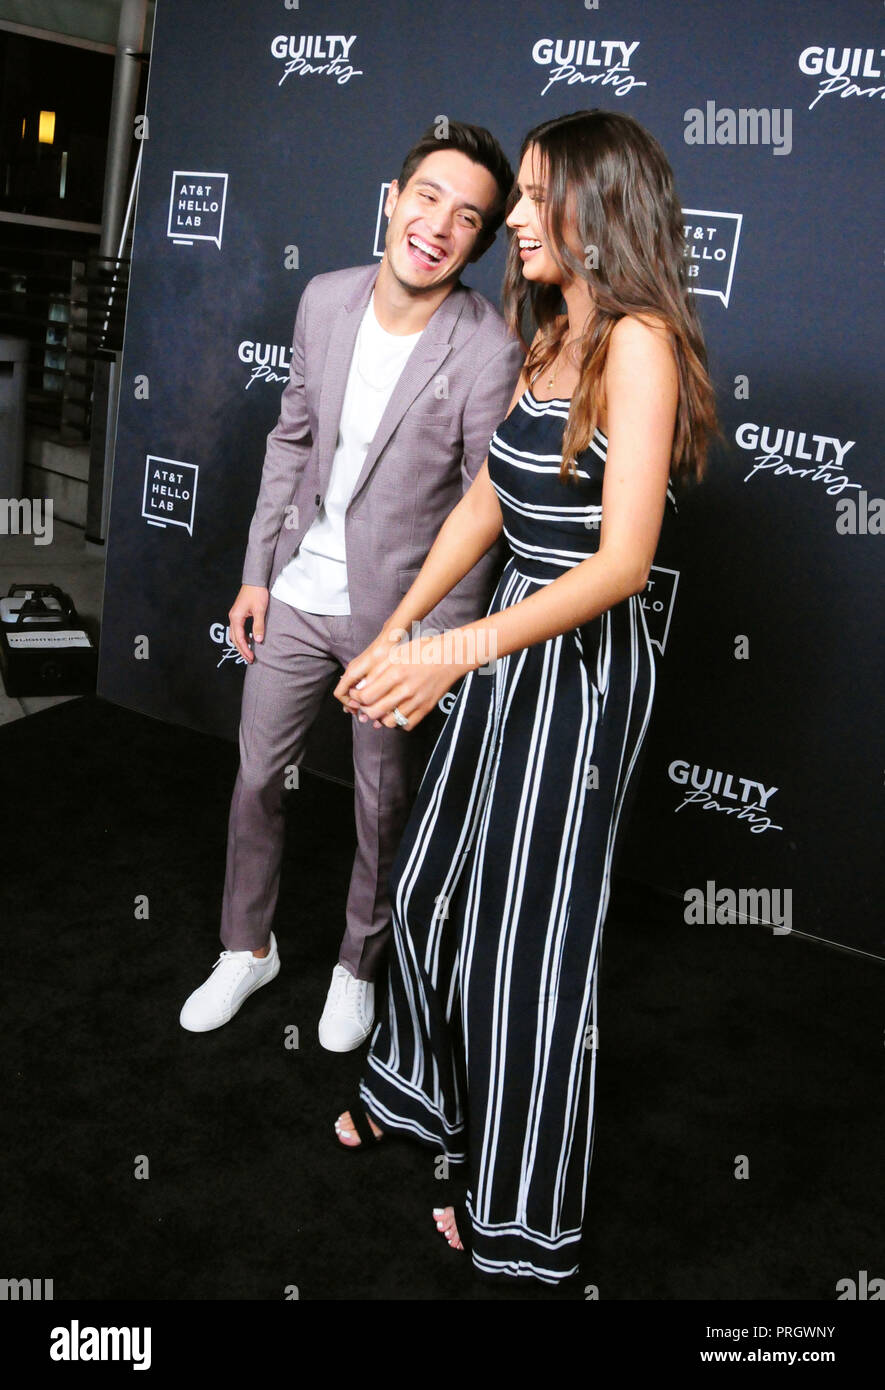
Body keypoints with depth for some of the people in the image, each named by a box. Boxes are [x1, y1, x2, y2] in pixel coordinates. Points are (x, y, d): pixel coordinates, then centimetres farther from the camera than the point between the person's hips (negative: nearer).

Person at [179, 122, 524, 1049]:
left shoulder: (489, 353, -18)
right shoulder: (327, 300, -1)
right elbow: (292, 438, 9)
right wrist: (257, 571, 8)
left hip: (399, 611, -5)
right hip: (299, 593, 5)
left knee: (385, 806, 12)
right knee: (256, 775, 15)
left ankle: (358, 965, 37)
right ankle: (247, 947, 38)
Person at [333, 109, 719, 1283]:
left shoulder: (638, 345, -17)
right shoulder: (553, 339, 11)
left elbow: (622, 563, -26)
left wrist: (458, 651, -36)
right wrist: (397, 631, 10)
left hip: (580, 666, -9)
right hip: (509, 643, 9)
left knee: (530, 935, 4)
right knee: (432, 882, 19)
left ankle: (524, 1223, 26)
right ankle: (422, 1091, 46)